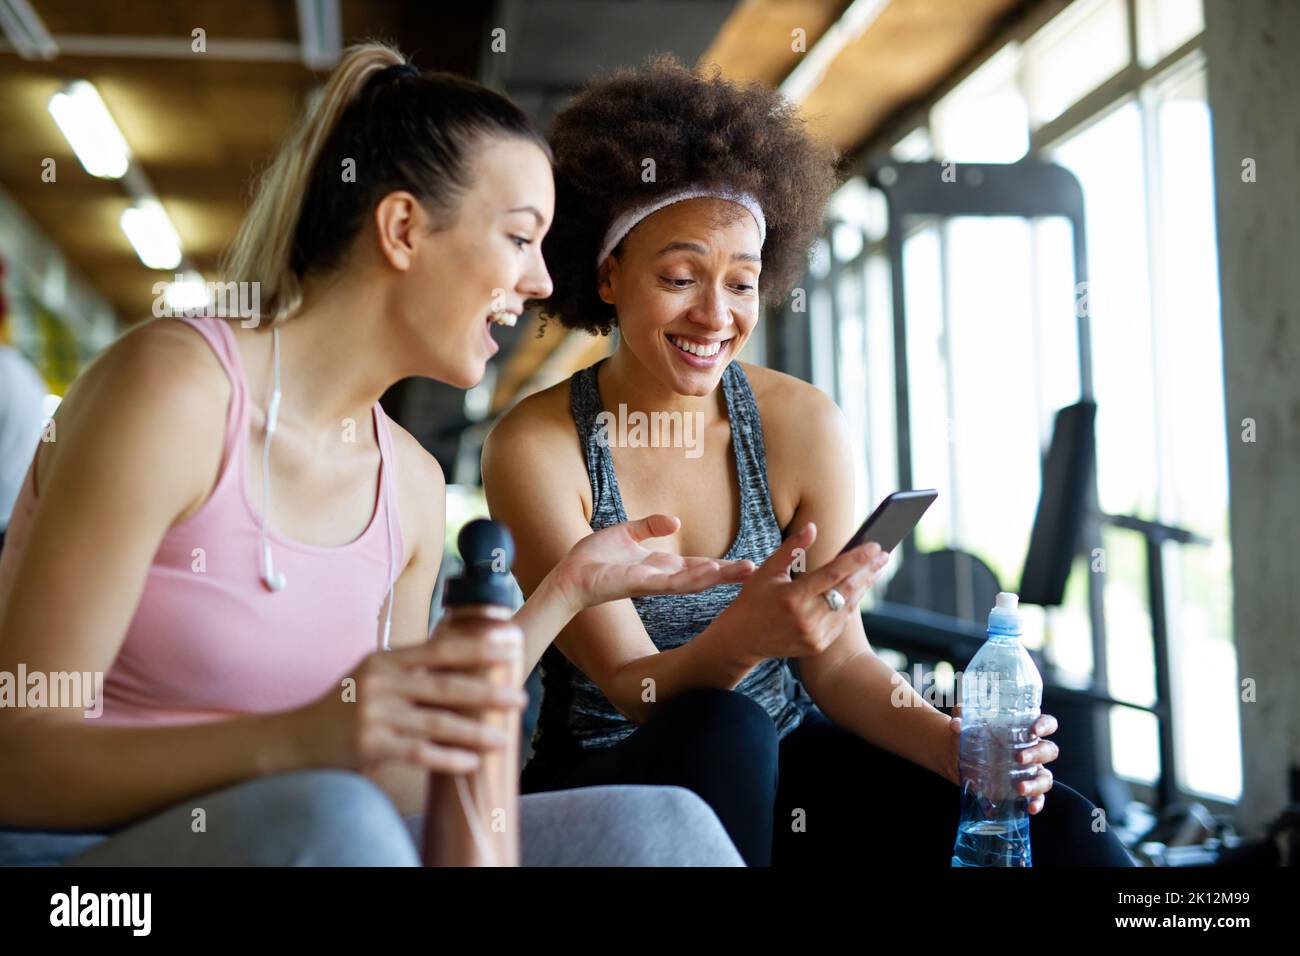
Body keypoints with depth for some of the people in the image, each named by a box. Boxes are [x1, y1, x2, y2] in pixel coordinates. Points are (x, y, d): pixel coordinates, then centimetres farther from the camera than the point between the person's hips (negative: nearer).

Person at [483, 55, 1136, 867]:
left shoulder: (804, 426, -5)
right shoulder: (537, 447, -13)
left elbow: (840, 661, -2)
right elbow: (627, 687, -16)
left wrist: (955, 743, -22)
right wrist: (737, 643, -38)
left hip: (782, 768, 2)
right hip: (609, 781, -1)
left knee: (1071, 832, -18)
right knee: (720, 729, -36)